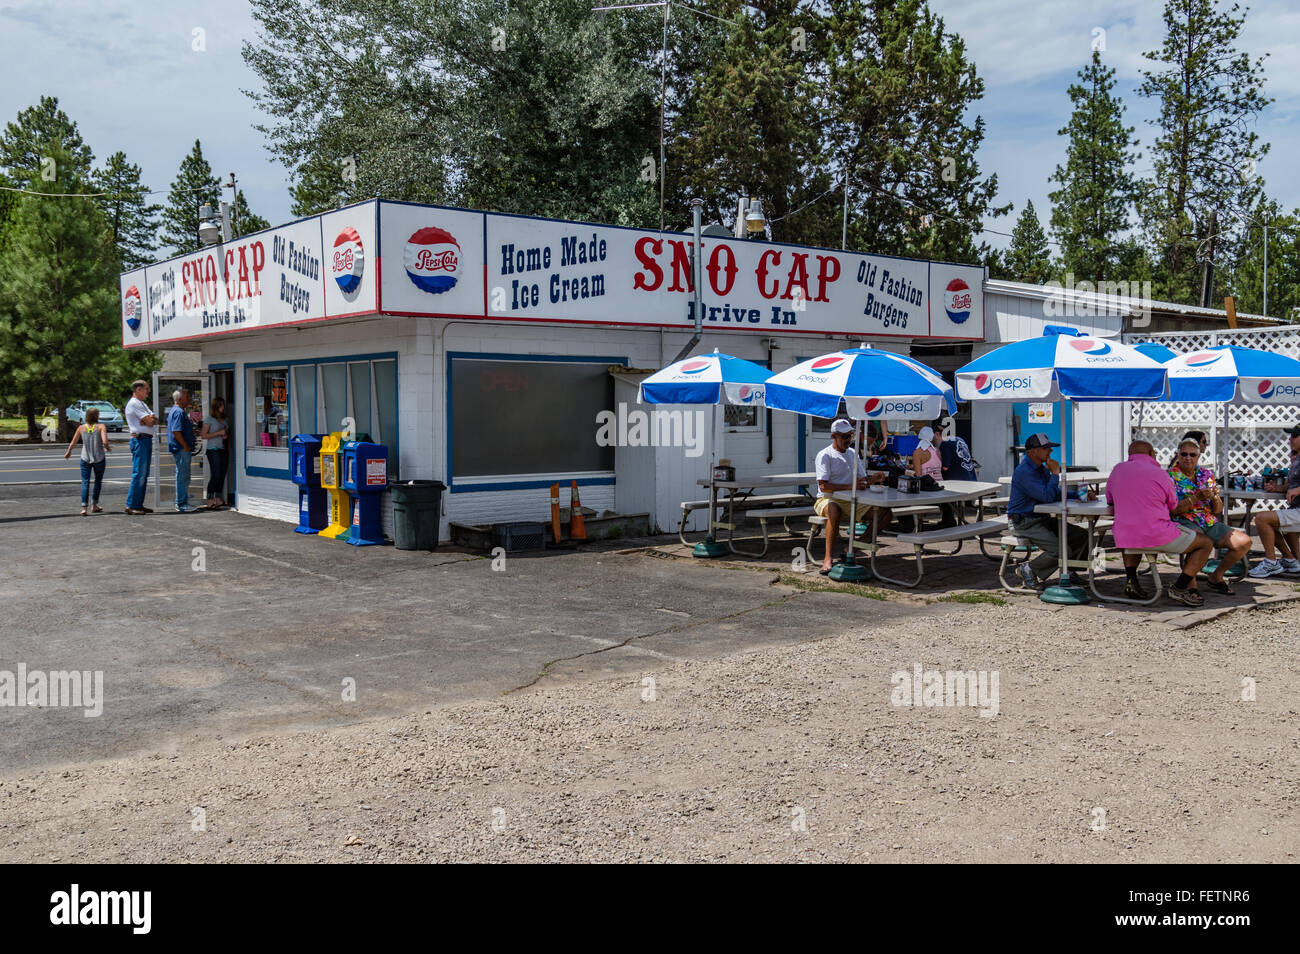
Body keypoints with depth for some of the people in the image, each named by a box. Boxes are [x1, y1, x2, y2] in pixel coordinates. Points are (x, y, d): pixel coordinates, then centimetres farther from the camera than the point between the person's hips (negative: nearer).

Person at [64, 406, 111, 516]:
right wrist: (107, 448, 1)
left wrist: (68, 453, 22)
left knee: (85, 482, 0)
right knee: (98, 481, 17)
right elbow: (105, 442, -21)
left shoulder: (81, 428, 1)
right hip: (99, 458, -1)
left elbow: (72, 443, 3)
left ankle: (84, 507, -13)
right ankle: (94, 505, 22)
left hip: (85, 459, 1)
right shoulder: (101, 427, -8)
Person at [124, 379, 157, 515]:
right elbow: (149, 420, -15)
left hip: (147, 440, 10)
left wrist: (149, 420, -8)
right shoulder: (133, 403, -9)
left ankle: (139, 504, 14)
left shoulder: (142, 404, 22)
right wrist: (151, 418, 5)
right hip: (140, 439, -10)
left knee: (144, 474, 10)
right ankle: (131, 505, -10)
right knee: (138, 474, -11)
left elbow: (155, 421, 12)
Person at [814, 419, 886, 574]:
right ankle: (827, 559, -39)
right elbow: (823, 486, -16)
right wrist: (849, 487, -25)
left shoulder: (853, 453, 16)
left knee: (883, 512, -13)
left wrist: (874, 479, -7)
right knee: (835, 511, -42)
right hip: (827, 499, -6)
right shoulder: (825, 455, -6)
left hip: (850, 501, 6)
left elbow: (862, 480, 16)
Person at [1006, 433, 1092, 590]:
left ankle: (1069, 573, 14)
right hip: (1025, 523, -10)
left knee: (1082, 536, 2)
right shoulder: (1024, 472, -20)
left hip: (1043, 519, 10)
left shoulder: (1042, 469, 14)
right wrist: (1055, 473, -17)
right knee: (1062, 550, -22)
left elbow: (1058, 494, 18)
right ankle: (1028, 570, -3)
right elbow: (1047, 497, -26)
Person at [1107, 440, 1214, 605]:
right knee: (1206, 543, 13)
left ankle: (1131, 580, 21)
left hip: (1123, 538, 5)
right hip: (1157, 536, -5)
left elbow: (1110, 501, 22)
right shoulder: (1159, 474, -3)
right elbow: (1174, 509, 8)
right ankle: (1180, 587, -2)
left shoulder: (1118, 470, 9)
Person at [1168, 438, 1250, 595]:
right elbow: (1172, 509, -11)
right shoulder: (1170, 475, 0)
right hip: (1184, 522, -6)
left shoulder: (1207, 474, 15)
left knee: (1244, 542, -13)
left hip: (1210, 523, 6)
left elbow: (1218, 510, 15)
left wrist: (1215, 497, -7)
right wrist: (1197, 497, -18)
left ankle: (1216, 577, 8)